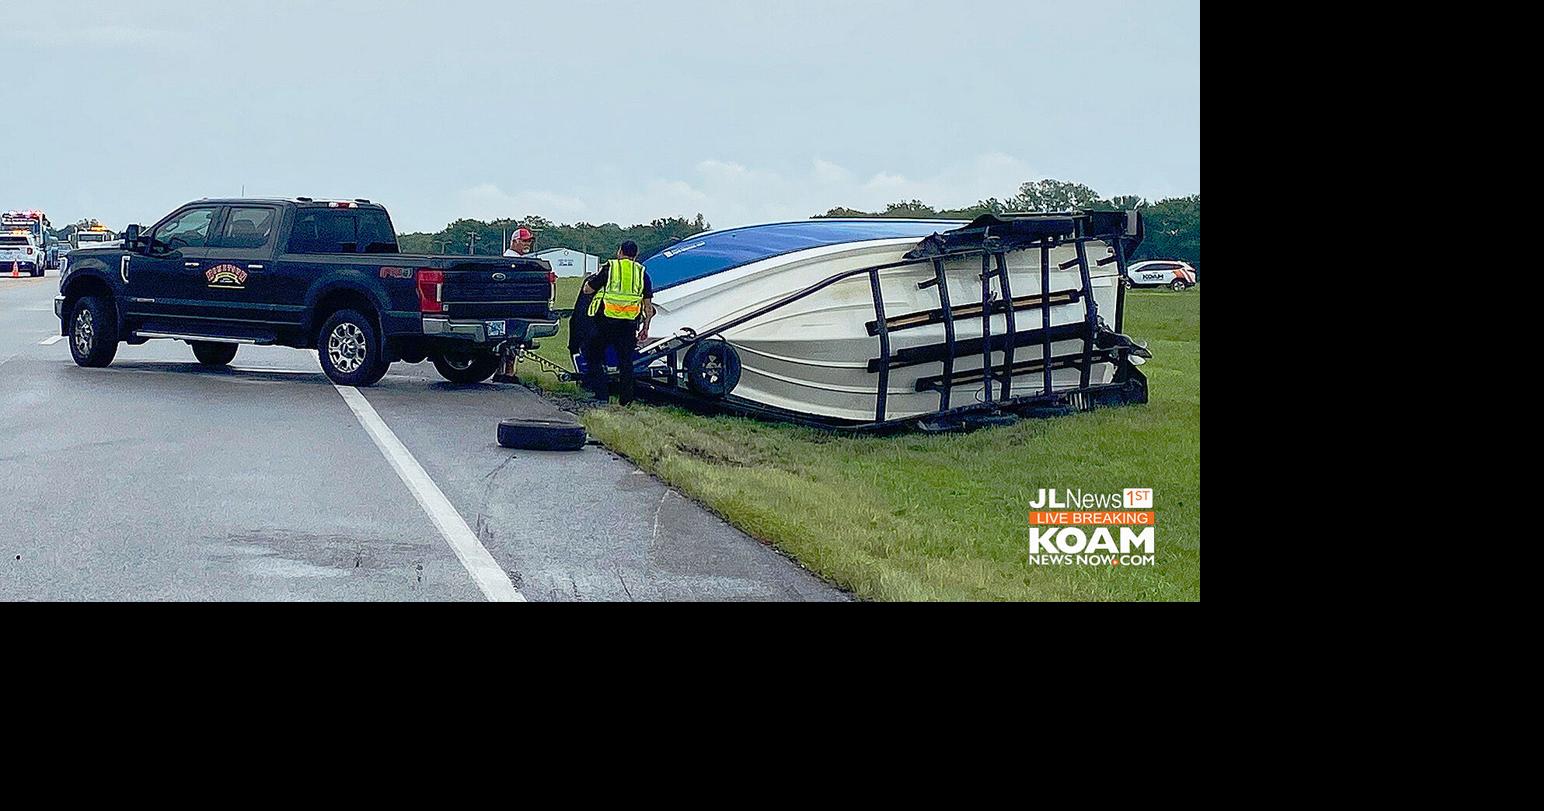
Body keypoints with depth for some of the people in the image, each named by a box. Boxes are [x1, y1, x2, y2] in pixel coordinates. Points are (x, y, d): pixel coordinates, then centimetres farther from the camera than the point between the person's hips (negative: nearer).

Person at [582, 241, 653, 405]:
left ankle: (601, 394, 0)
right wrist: (646, 327, 17)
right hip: (629, 324, 3)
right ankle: (625, 399, 10)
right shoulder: (642, 273, 10)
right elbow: (648, 304, 10)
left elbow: (587, 289, 5)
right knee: (626, 361, 11)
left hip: (606, 321, -3)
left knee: (594, 356, 10)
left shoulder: (609, 268, 2)